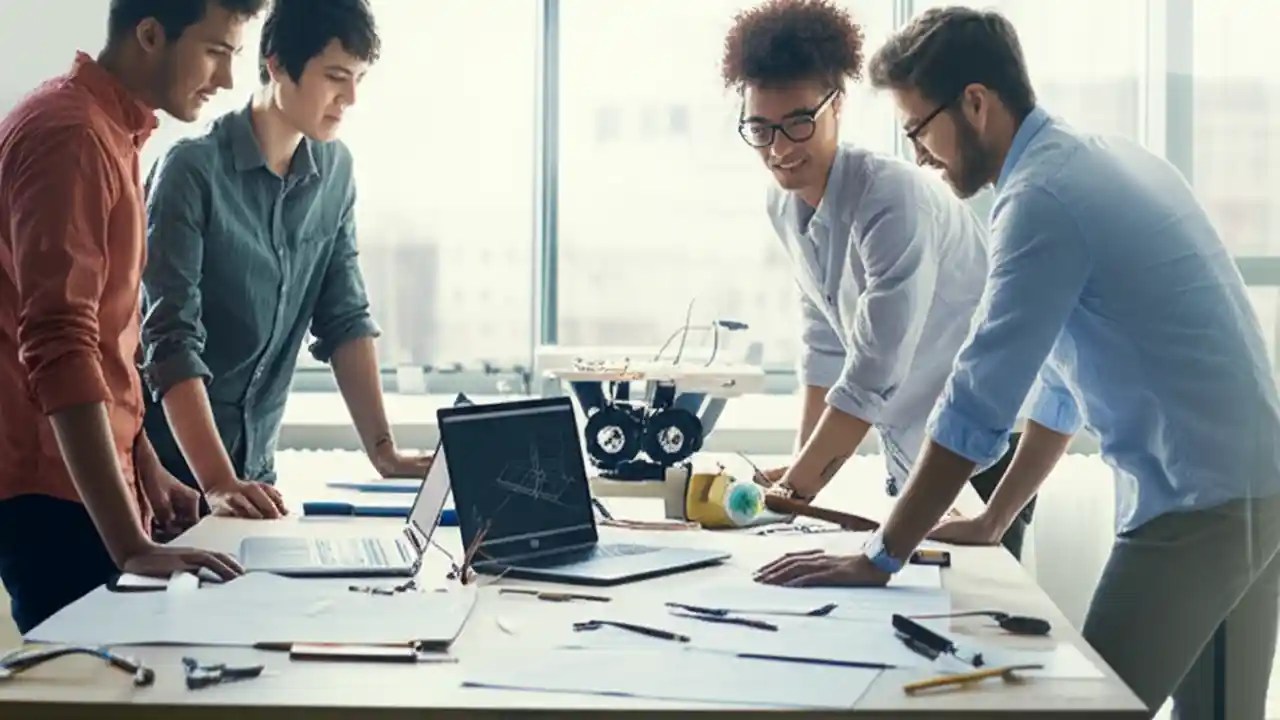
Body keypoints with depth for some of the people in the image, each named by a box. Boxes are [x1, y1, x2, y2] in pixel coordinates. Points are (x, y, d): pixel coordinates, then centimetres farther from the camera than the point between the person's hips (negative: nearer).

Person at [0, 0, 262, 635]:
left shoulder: (110, 132, 14)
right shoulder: (69, 136, -17)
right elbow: (60, 348, -27)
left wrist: (144, 462, 22)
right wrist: (131, 544, -32)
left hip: (88, 481, 9)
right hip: (53, 491, -9)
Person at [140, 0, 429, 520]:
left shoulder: (335, 171, 3)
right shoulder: (193, 170, -16)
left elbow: (344, 319, 6)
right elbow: (173, 340, -22)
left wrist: (382, 450, -2)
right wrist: (217, 484, -31)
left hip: (254, 462, 5)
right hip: (170, 458, -5)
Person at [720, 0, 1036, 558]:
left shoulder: (894, 203, -26)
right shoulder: (785, 205, -1)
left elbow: (873, 377, -27)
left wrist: (797, 488, -22)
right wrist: (801, 470, 3)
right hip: (914, 454, 7)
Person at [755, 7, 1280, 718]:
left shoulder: (1042, 196, -17)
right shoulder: (1101, 159, 13)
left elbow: (977, 405, -18)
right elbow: (1066, 376, 19)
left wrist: (880, 560, -11)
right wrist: (992, 520, 21)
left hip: (1198, 509, -10)